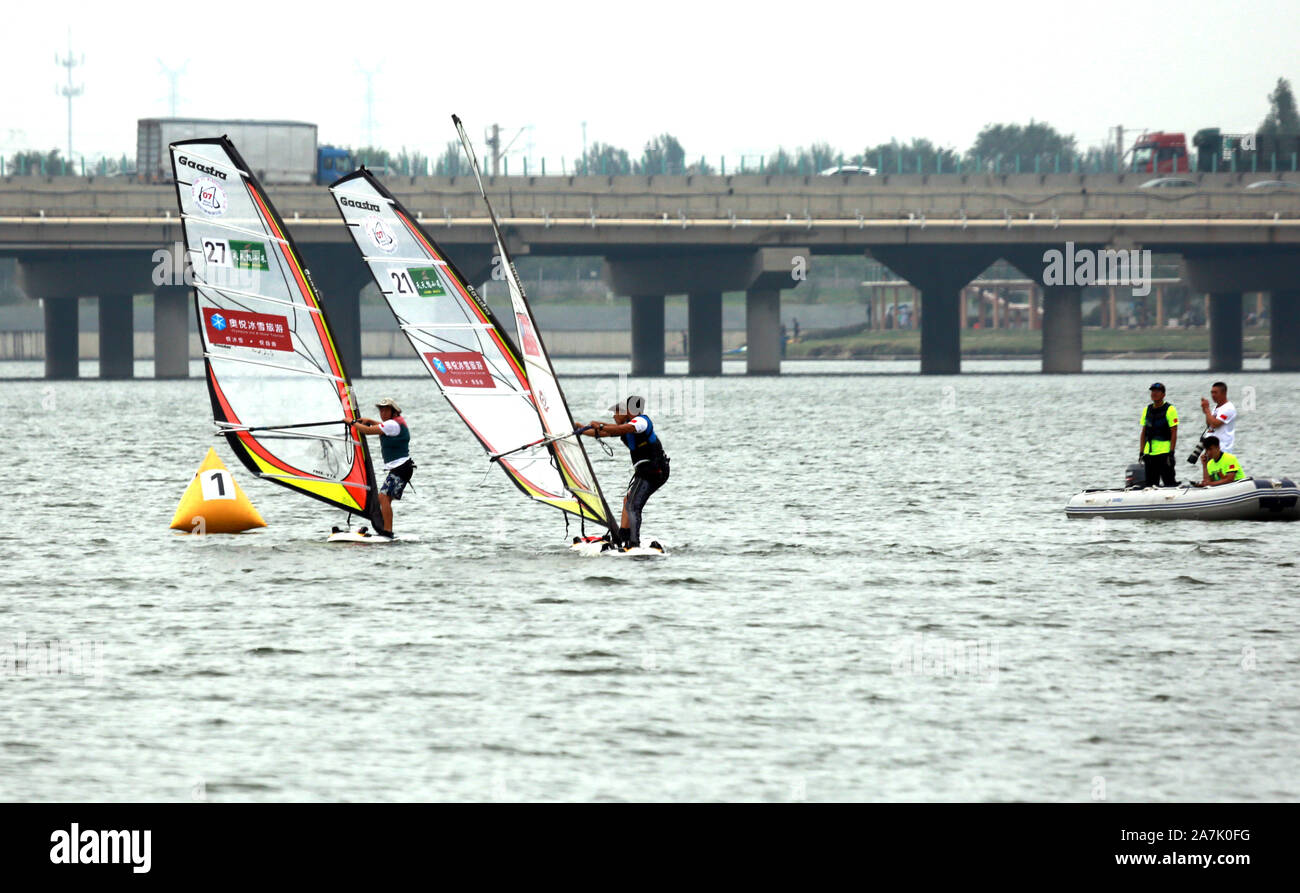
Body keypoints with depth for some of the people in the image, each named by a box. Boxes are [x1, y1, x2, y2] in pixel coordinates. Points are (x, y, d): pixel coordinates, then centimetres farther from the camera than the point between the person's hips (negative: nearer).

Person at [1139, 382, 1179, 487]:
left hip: (1164, 452, -6)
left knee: (1169, 483, -8)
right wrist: (1141, 453, 9)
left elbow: (1174, 434, -8)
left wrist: (1171, 453, -15)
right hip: (1149, 453, 6)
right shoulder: (1147, 410, 13)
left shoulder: (1170, 410, -5)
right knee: (1150, 483, 8)